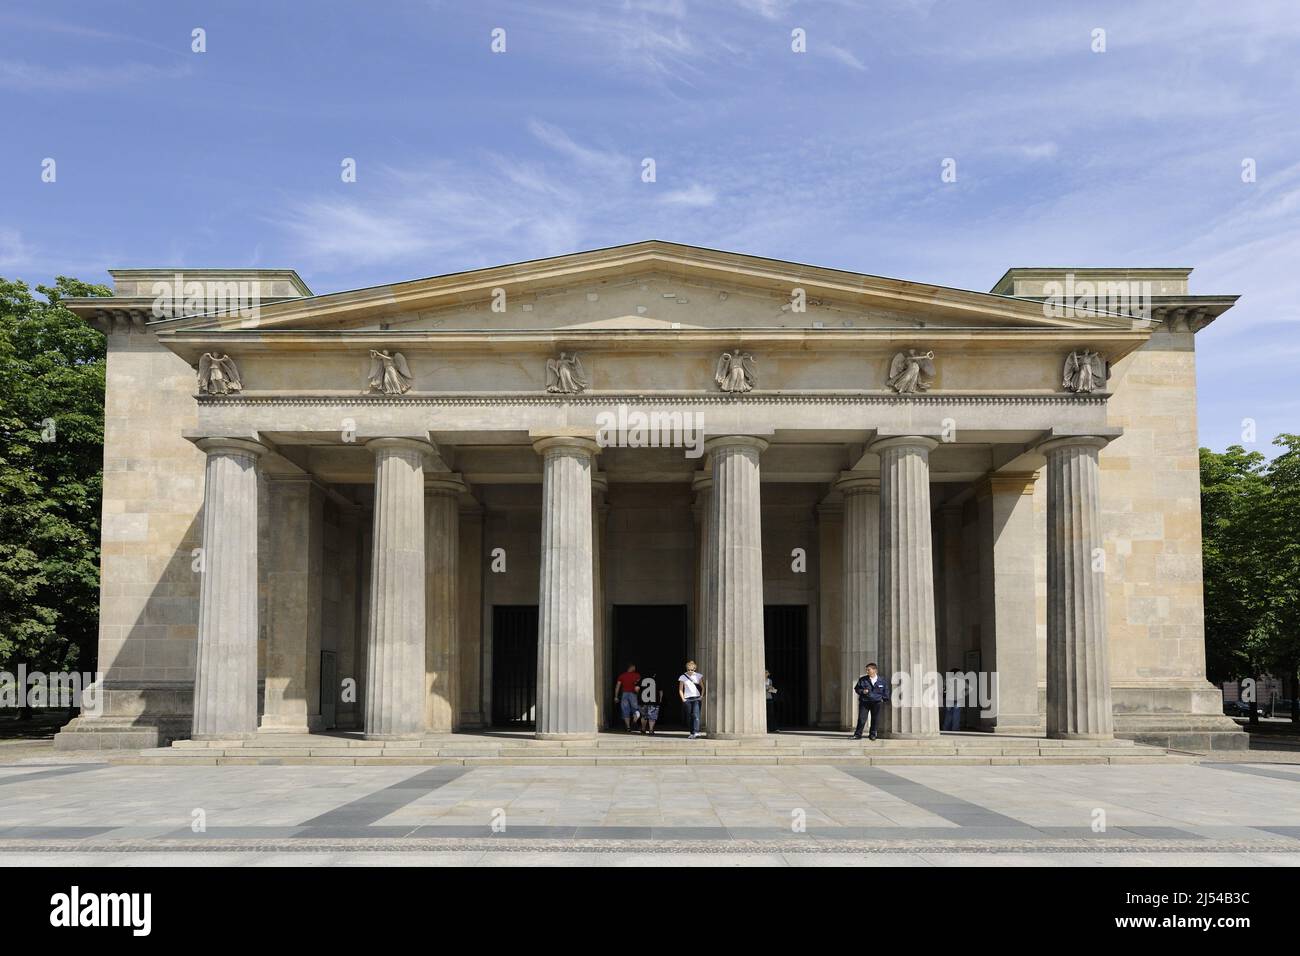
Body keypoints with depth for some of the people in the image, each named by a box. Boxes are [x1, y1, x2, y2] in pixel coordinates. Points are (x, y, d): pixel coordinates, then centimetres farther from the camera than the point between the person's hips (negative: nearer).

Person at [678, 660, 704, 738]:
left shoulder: (698, 676, 4)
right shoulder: (683, 677, 4)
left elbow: (702, 687, 9)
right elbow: (680, 690, 8)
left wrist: (702, 696, -4)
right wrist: (683, 699, -3)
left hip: (697, 698, -2)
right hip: (687, 699, 2)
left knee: (695, 715, -17)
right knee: (689, 717, 3)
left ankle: (696, 732, -26)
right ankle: (692, 733, 12)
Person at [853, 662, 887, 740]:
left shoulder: (881, 680, 2)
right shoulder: (862, 679, 0)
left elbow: (886, 690, 14)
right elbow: (856, 688, 6)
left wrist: (883, 698, 5)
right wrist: (862, 691, -11)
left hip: (876, 703, 1)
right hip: (864, 702, -1)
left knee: (875, 719, 4)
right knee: (861, 719, -4)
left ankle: (873, 734, 16)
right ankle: (858, 734, 3)